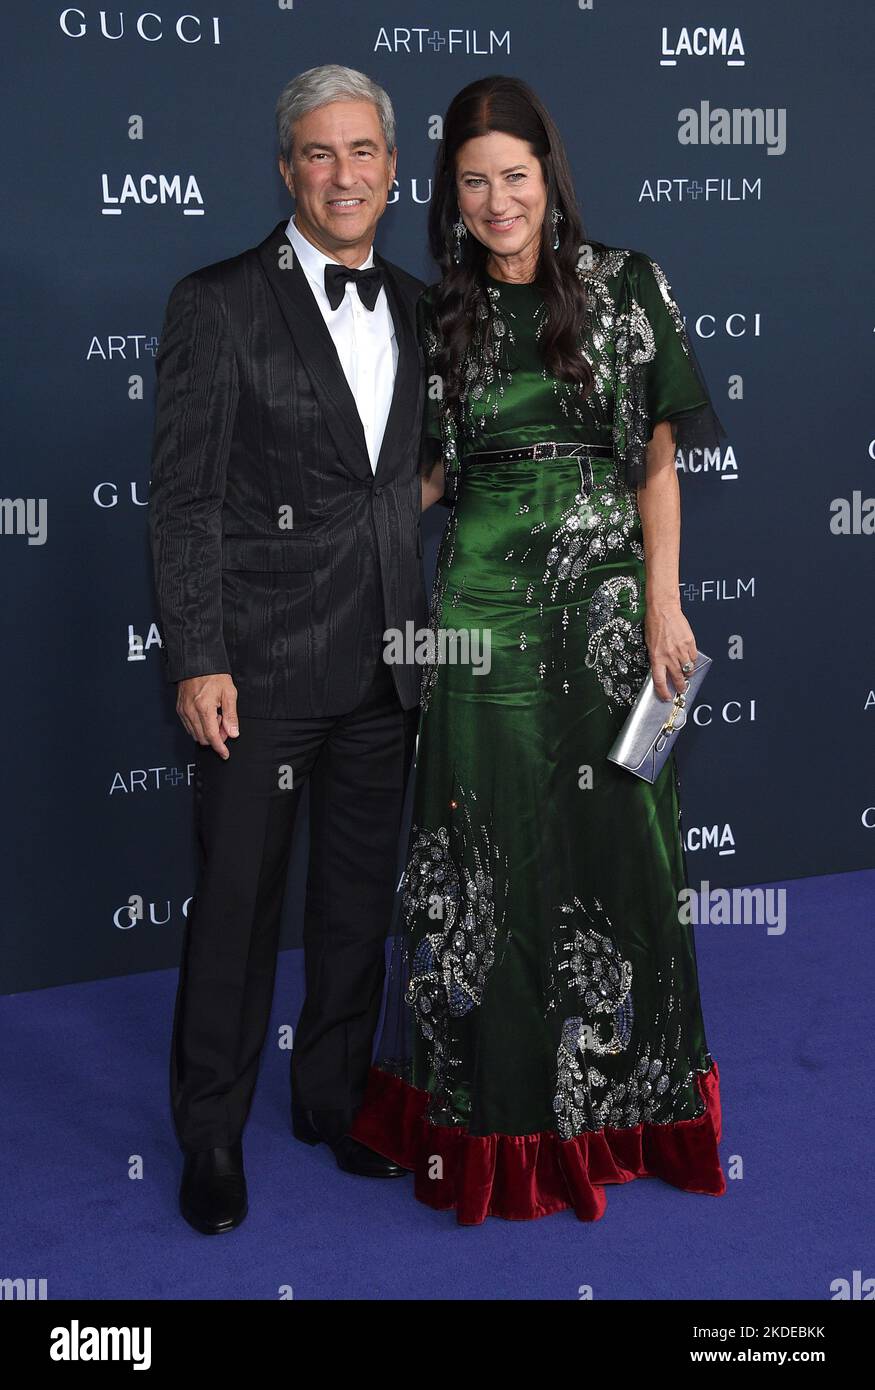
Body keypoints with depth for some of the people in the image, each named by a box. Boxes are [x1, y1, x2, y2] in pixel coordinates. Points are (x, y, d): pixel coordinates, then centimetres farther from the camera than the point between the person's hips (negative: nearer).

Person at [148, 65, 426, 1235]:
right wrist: (197, 661, -14)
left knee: (360, 898, 15)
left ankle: (335, 1096, 34)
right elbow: (183, 499, -9)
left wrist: (428, 632, 9)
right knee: (237, 906, 5)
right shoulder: (219, 305, -7)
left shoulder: (417, 308, 9)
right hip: (262, 666, -5)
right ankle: (213, 1136, 22)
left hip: (384, 664, 5)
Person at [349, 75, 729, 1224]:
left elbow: (659, 455, 1)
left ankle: (617, 1091, 23)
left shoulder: (626, 286, 2)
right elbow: (440, 465, 14)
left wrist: (662, 600, -5)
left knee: (611, 829, 4)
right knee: (486, 841, 4)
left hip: (608, 587, -1)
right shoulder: (441, 310, 9)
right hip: (483, 597, 1)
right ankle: (495, 1100, 19)